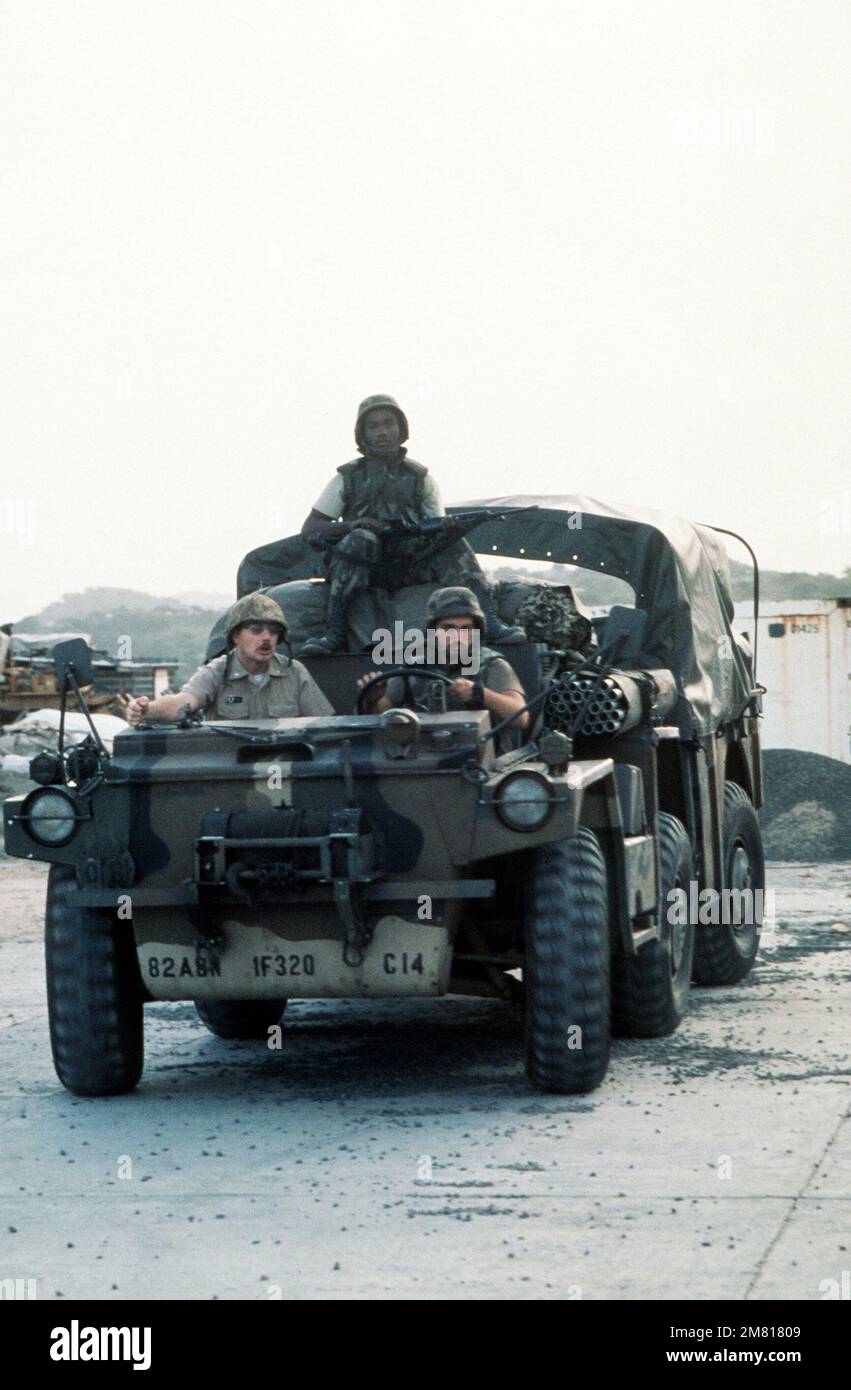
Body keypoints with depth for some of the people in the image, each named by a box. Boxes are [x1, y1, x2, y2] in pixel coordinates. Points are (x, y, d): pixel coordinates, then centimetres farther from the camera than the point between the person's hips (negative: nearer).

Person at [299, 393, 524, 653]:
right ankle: (333, 633, -40)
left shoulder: (419, 477, 13)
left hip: (410, 568, 2)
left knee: (453, 544, -22)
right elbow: (309, 530, 5)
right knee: (359, 539, -33)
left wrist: (447, 529, -15)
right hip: (365, 568, -2)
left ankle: (489, 623, -36)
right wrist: (352, 525, -14)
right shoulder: (348, 478, 8)